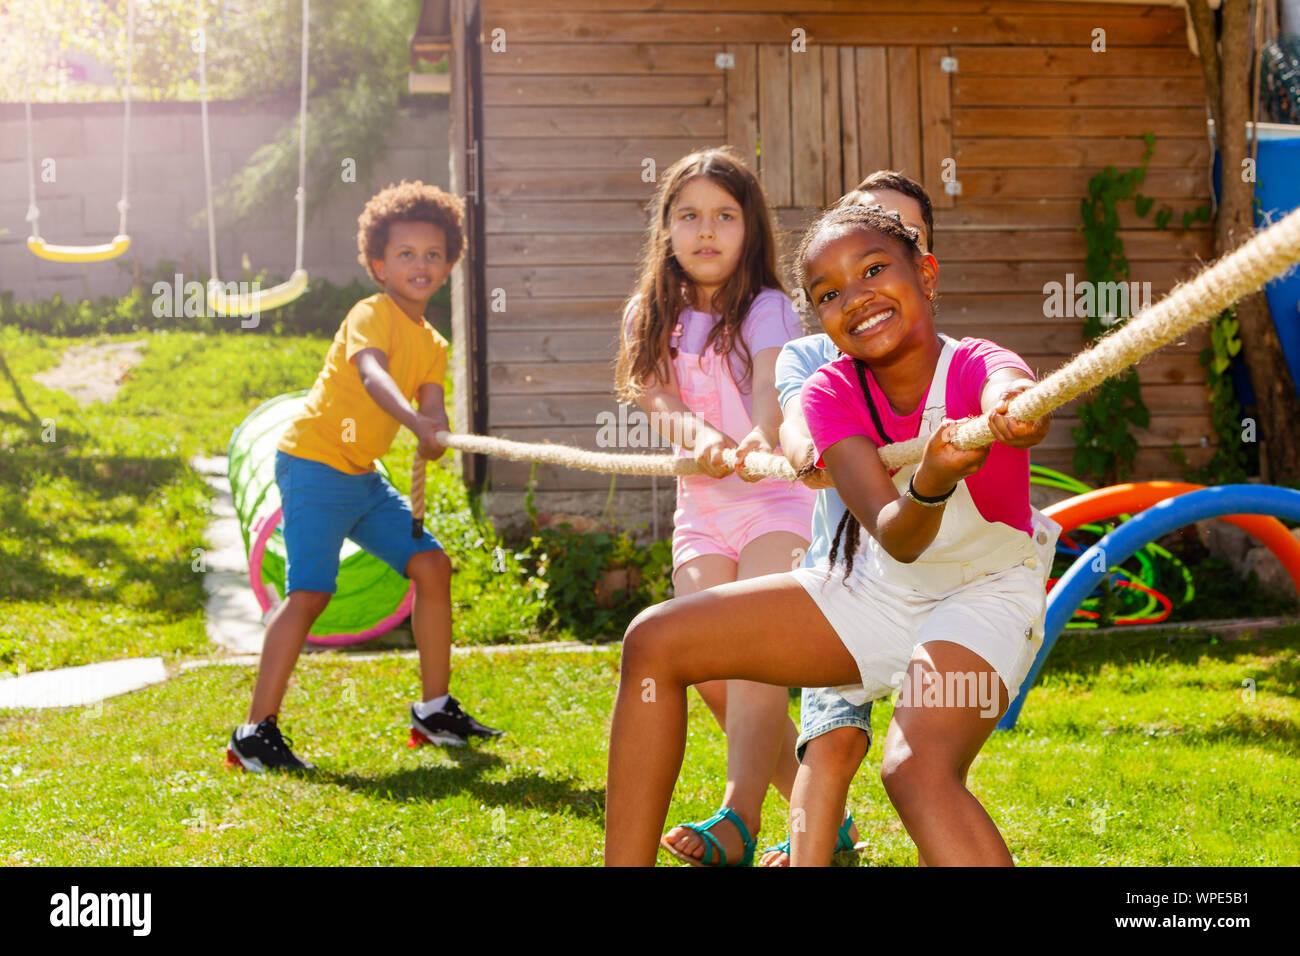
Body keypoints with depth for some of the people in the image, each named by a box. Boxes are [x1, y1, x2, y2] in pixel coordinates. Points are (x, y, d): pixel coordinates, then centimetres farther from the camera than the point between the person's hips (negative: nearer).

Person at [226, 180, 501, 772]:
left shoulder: (432, 346, 11)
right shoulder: (372, 315, -13)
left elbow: (431, 407, -3)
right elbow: (371, 375, -33)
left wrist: (437, 437, -27)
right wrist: (415, 421, -51)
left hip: (363, 477, 8)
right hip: (314, 464, -8)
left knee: (431, 566, 4)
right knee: (310, 592, -16)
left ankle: (435, 711, 16)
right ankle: (255, 733, -13)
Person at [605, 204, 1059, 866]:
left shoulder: (974, 366, -22)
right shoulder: (832, 393, -13)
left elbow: (1020, 401, -50)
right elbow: (897, 538, -28)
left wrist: (1016, 409, -74)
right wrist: (933, 481, -51)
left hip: (985, 594, -5)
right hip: (881, 585, 5)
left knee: (917, 768, -36)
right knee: (655, 641, -3)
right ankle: (624, 861, 3)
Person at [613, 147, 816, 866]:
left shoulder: (767, 310, -4)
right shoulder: (651, 318, 8)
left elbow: (771, 387, -24)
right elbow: (659, 402, -9)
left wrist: (759, 440, -48)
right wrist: (698, 437, -33)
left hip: (777, 496, -4)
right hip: (700, 505, 4)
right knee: (710, 668, -6)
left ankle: (738, 822, -24)